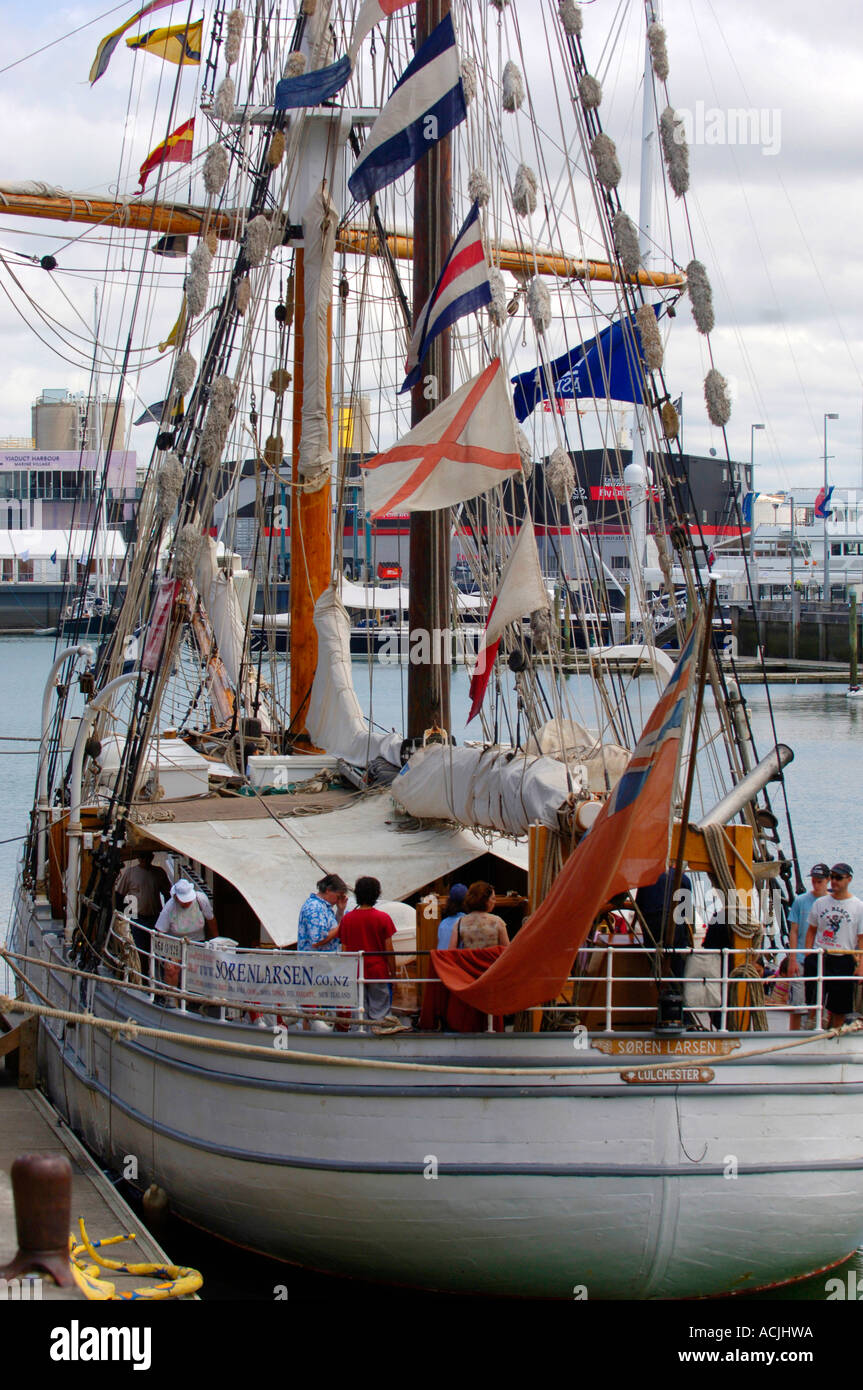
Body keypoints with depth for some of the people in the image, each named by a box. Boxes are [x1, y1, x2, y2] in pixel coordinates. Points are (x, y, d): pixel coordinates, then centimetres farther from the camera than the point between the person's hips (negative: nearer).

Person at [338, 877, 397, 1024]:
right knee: (379, 1011, 2)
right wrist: (393, 972, 5)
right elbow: (389, 949, -5)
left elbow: (344, 950, 4)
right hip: (378, 972, -2)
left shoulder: (347, 918, 0)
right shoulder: (383, 918, -6)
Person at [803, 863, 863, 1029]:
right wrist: (808, 956, 3)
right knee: (814, 1004, 0)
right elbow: (811, 931, 14)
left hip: (844, 960, -2)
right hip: (819, 957, 2)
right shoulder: (820, 903, 9)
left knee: (840, 1008, 3)